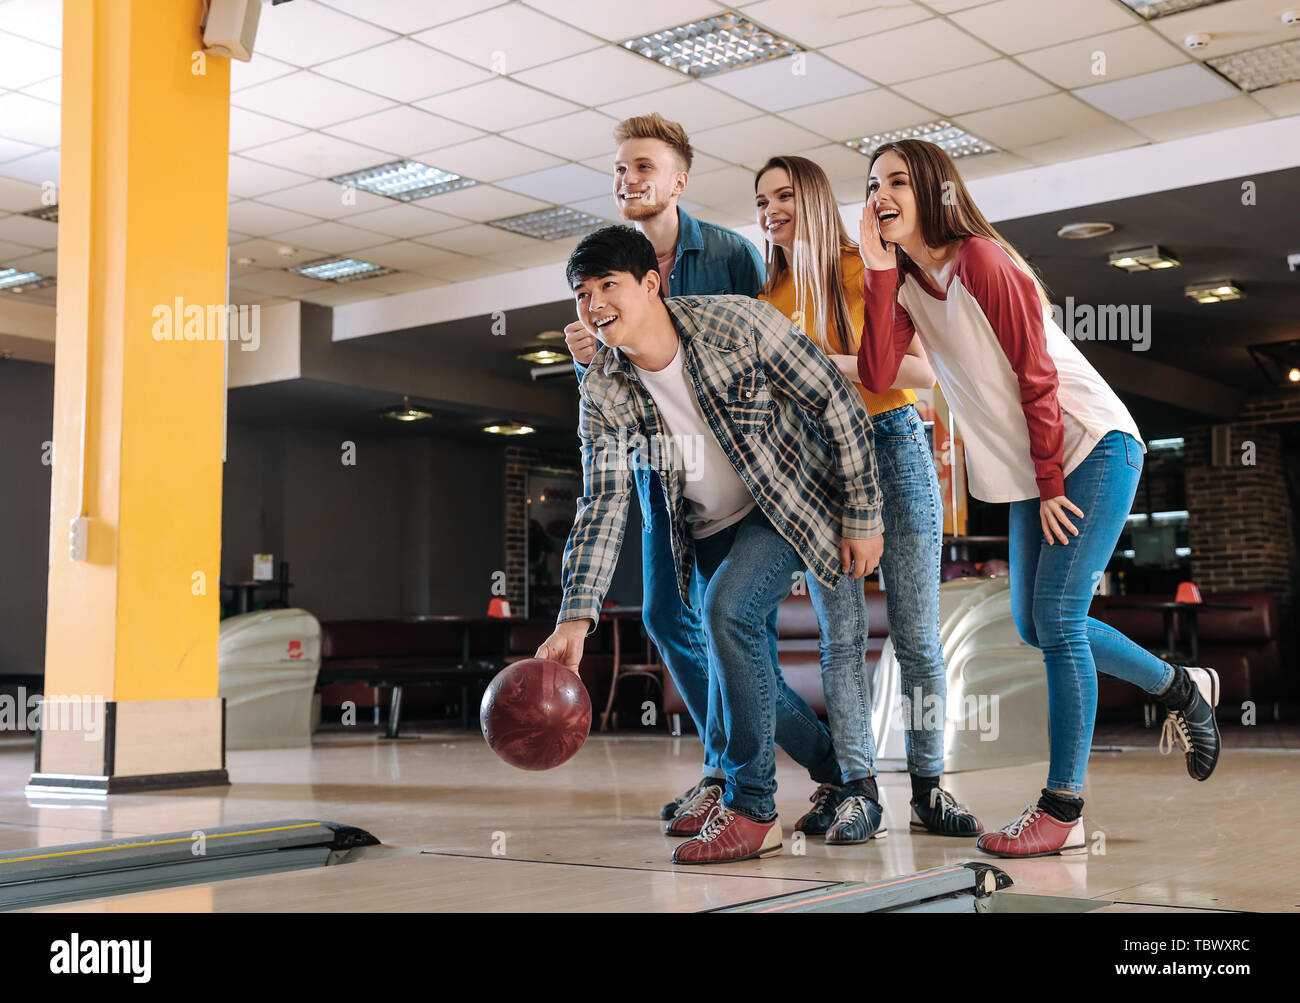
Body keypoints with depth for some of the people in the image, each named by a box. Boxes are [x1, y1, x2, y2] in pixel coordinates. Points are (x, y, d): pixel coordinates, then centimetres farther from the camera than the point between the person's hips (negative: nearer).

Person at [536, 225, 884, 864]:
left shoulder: (738, 322, -24)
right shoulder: (603, 392, -12)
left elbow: (840, 404, -17)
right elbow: (603, 507, -13)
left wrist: (862, 518, -15)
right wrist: (575, 618, -24)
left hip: (790, 502, -6)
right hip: (709, 530, 6)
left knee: (729, 610, -27)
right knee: (743, 666, 8)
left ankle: (753, 810, -15)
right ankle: (834, 769, 36)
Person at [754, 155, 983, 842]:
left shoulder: (867, 272, -2)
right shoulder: (770, 296, 11)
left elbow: (920, 370, -12)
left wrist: (827, 362, -19)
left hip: (891, 446, -3)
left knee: (917, 632, -2)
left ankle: (929, 789, 6)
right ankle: (857, 790, 2)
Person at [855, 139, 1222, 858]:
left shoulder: (980, 260, -15)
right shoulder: (906, 280, 6)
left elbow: (1036, 376, -16)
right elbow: (877, 377, -10)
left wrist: (1052, 488, -14)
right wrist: (879, 268, -15)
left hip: (1092, 445, -8)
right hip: (1033, 468, 8)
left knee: (1055, 615, -13)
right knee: (1035, 624, 9)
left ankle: (1063, 812, -8)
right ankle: (1180, 688, 30)